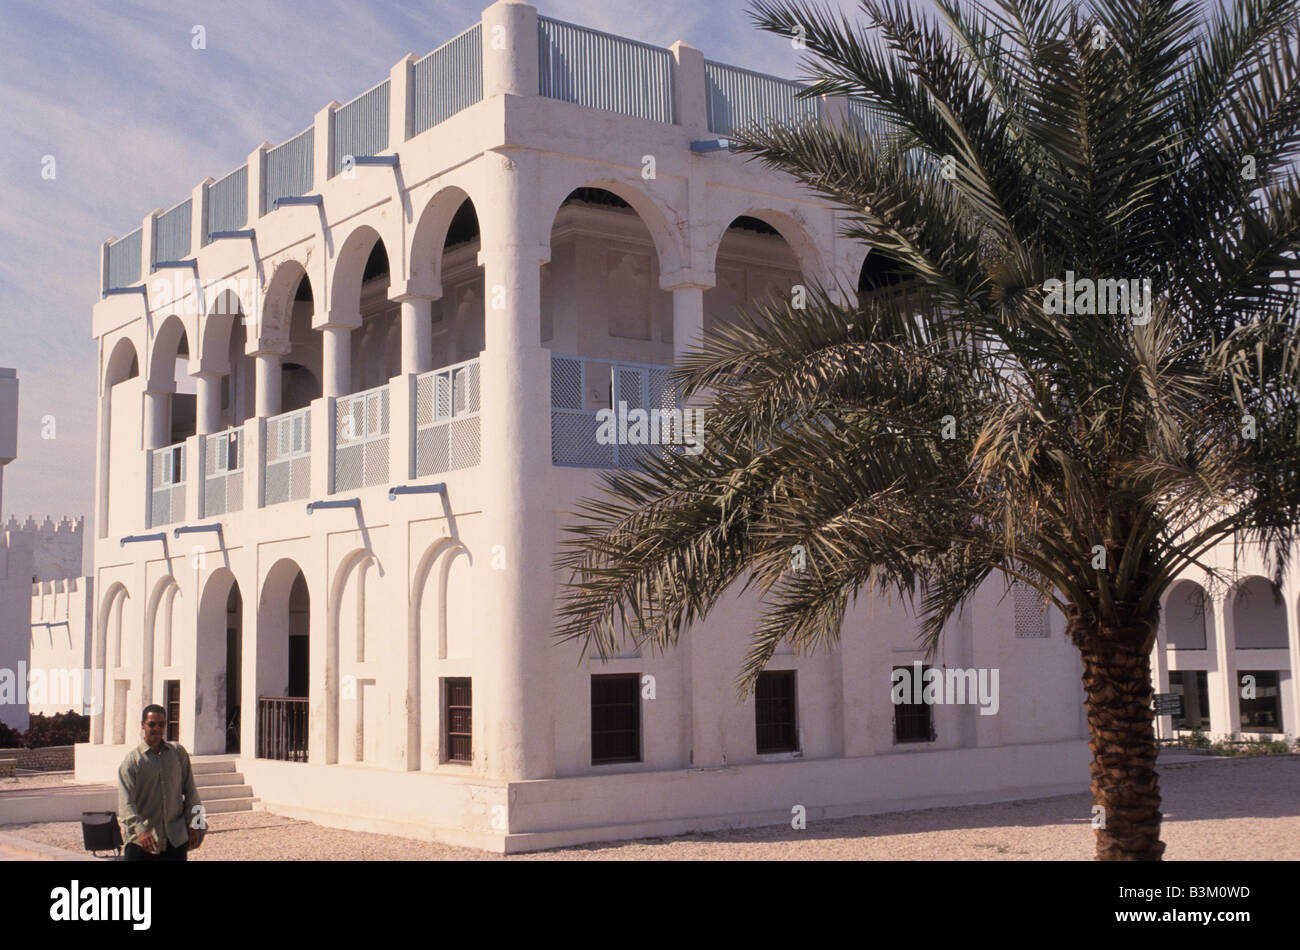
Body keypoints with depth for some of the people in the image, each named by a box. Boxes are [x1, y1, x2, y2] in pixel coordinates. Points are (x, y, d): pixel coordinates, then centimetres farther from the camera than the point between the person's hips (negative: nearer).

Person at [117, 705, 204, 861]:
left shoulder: (178, 753, 6)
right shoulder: (132, 760, -4)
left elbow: (190, 791, 12)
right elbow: (126, 802, -14)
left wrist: (193, 825, 5)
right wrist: (140, 830, -29)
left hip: (176, 839, 3)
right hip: (142, 842, -2)